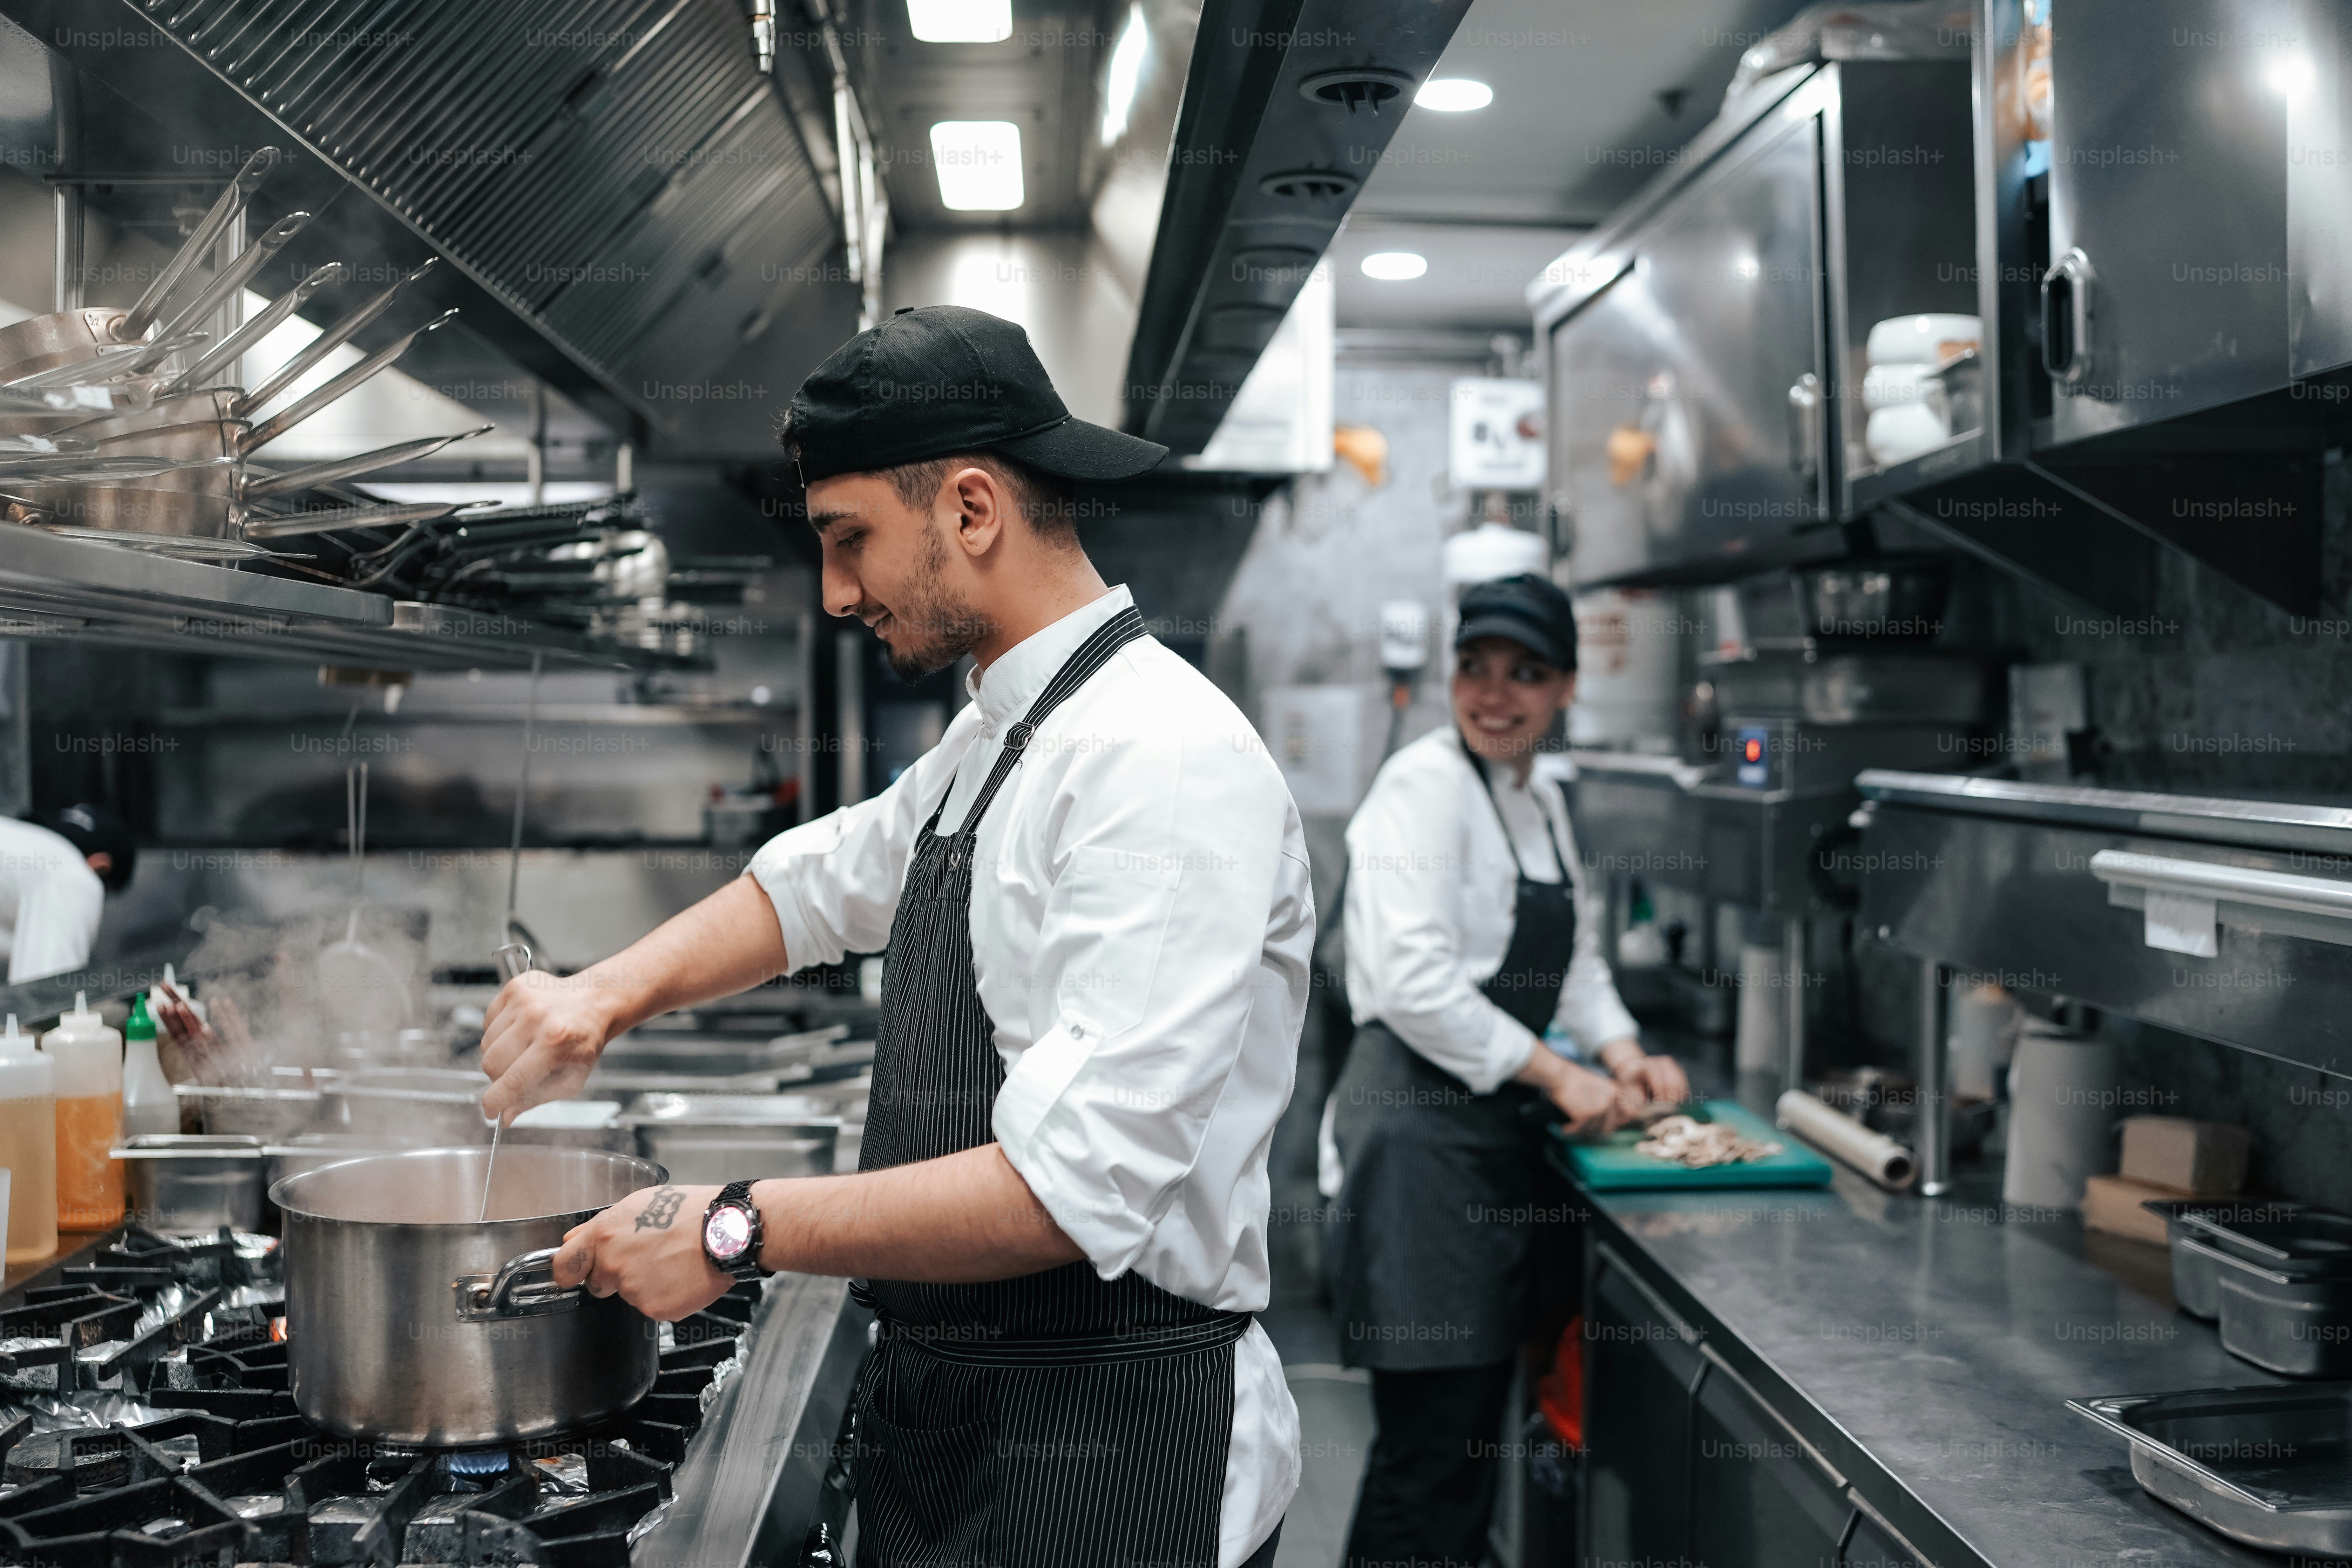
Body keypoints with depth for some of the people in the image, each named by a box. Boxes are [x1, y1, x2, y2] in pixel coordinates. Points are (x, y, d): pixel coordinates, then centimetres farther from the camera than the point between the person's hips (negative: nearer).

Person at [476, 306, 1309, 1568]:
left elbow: (1077, 1188, -29)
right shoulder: (990, 740, 9)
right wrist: (609, 994, 8)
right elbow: (824, 882, 24)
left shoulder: (1164, 764, -23)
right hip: (952, 1415, 9)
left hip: (1102, 1461, -8)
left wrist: (737, 1232, -23)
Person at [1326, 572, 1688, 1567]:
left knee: (1479, 1418, 18)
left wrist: (1620, 1051, 5)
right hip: (1419, 1124, -9)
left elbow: (1574, 953, 22)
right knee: (1432, 1434, -4)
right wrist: (1557, 1075, -16)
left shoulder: (1541, 795, 13)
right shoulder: (1426, 785, -14)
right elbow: (1415, 980, -22)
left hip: (1495, 1129, 9)